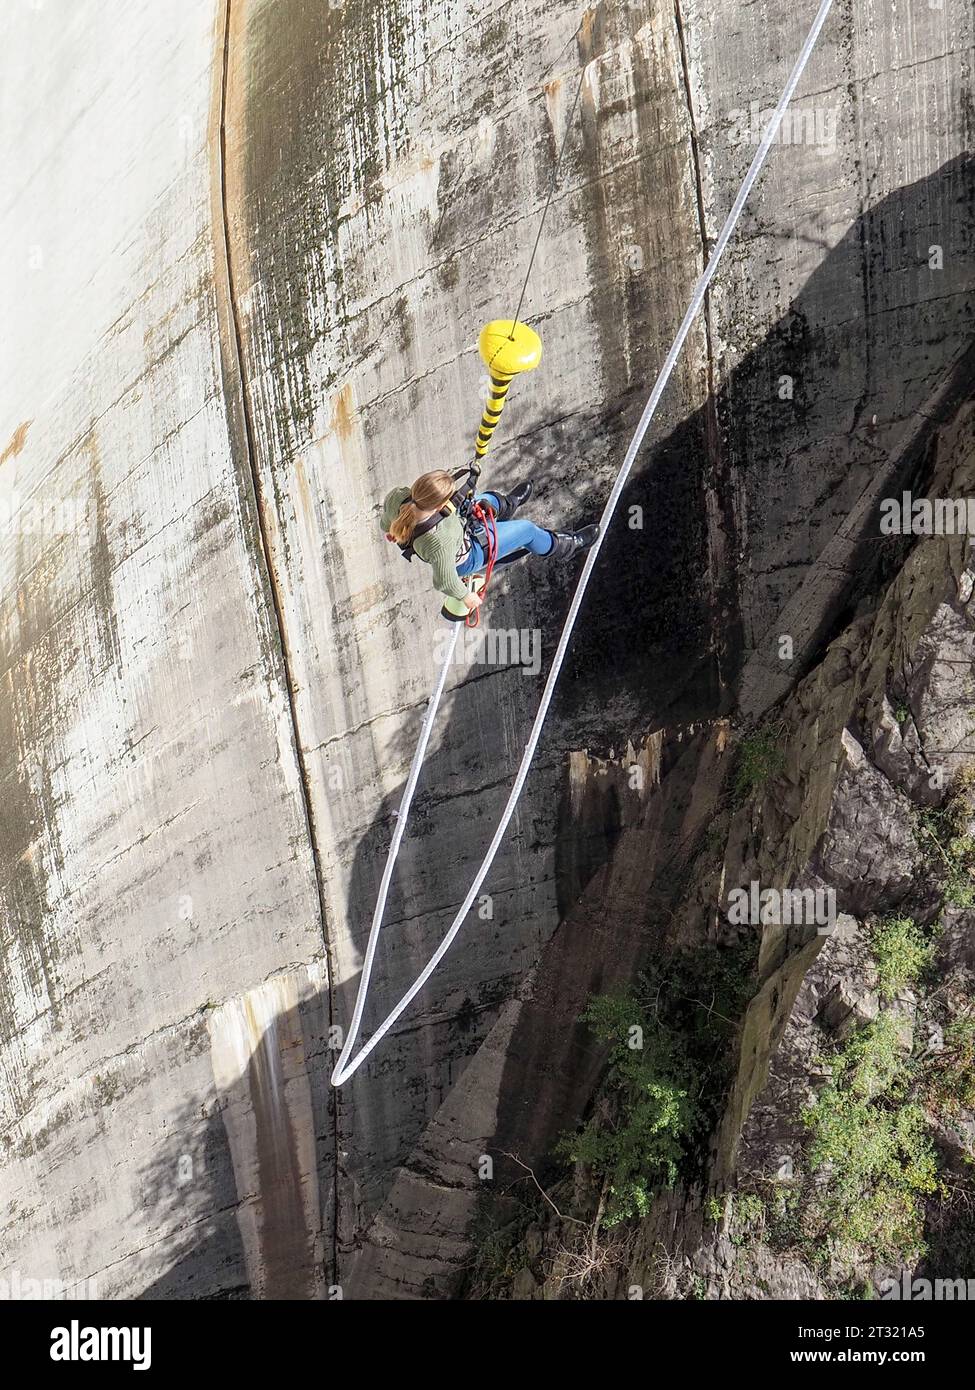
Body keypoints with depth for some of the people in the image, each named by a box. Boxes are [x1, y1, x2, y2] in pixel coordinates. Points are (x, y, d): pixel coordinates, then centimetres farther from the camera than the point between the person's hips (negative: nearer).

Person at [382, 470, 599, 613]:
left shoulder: (398, 496, -34)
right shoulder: (439, 542, -48)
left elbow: (387, 516, -9)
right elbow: (444, 581, -30)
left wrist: (388, 528, 15)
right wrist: (465, 596, -9)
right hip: (465, 557, -6)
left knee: (486, 501, 27)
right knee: (527, 529, 11)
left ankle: (507, 505, 65)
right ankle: (564, 547, 43)